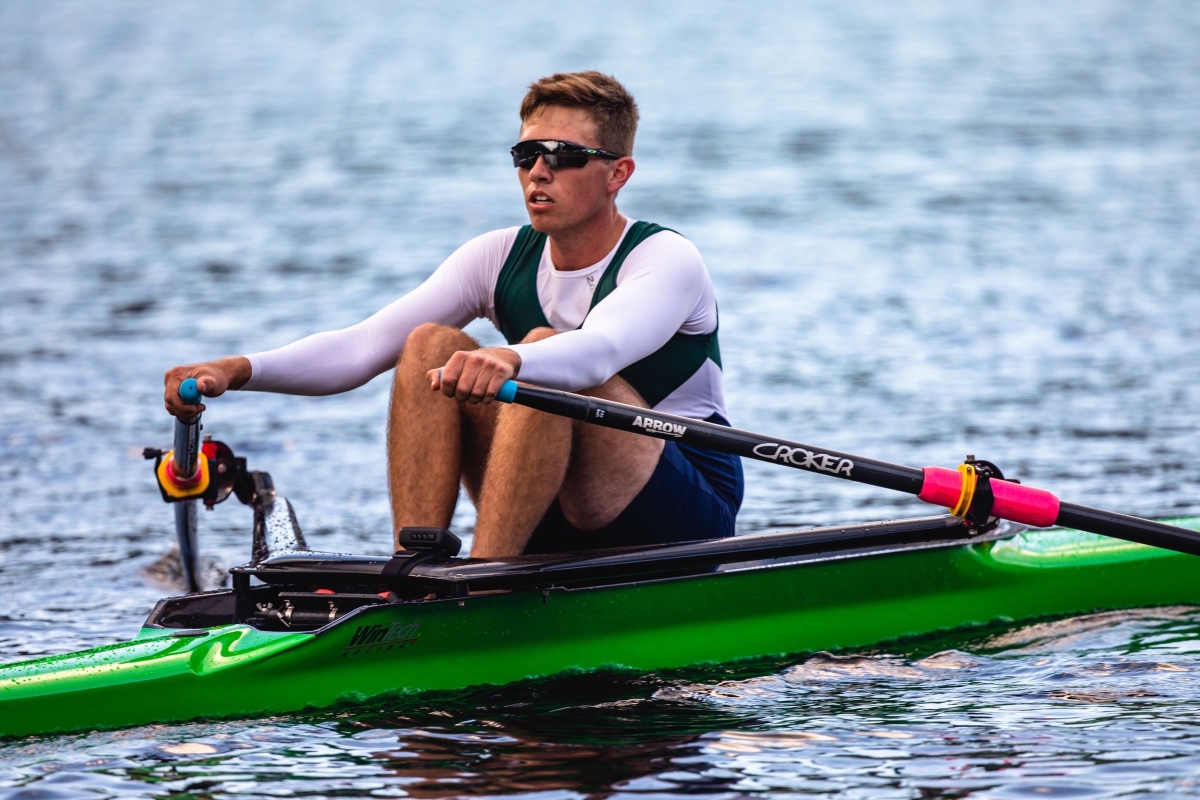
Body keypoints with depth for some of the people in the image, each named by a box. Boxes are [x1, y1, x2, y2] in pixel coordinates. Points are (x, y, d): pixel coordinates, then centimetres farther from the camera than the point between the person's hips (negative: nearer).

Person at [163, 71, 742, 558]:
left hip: (684, 521, -5)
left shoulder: (666, 261, -13)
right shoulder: (500, 258, 3)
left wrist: (510, 361, -60)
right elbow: (365, 345, -10)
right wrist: (241, 371, -27)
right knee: (431, 344, -13)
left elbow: (601, 350, -38)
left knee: (544, 346, -29)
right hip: (557, 525, 5)